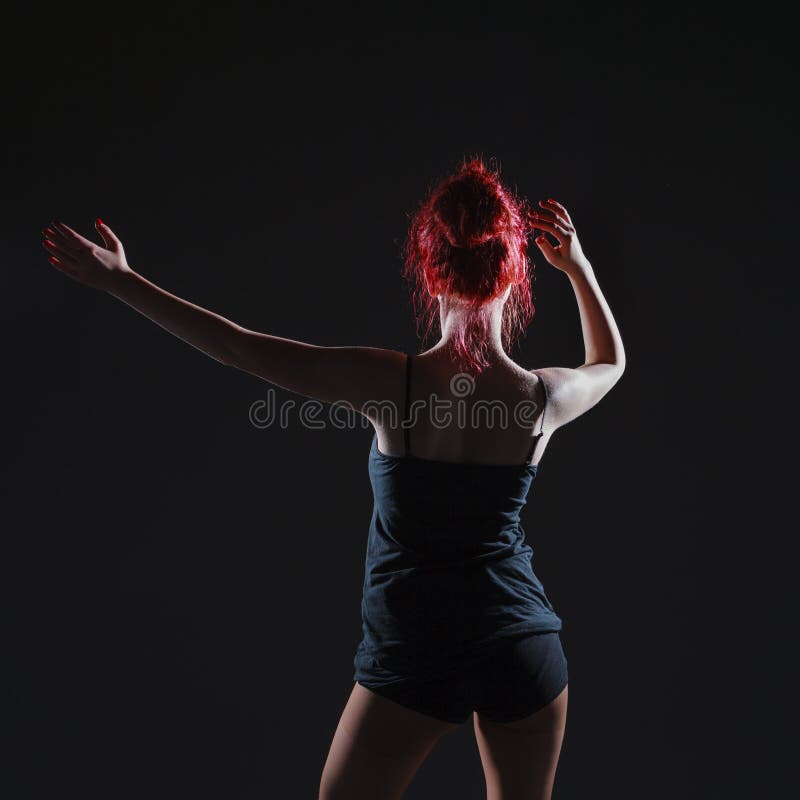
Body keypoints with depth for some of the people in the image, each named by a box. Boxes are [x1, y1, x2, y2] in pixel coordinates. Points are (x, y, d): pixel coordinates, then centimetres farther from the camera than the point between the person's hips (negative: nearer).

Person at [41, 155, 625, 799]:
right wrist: (577, 265, 15)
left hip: (414, 651, -2)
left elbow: (237, 347, -13)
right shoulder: (542, 396, -10)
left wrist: (120, 282, -5)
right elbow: (611, 361, 15)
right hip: (524, 646, 3)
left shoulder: (392, 384, -18)